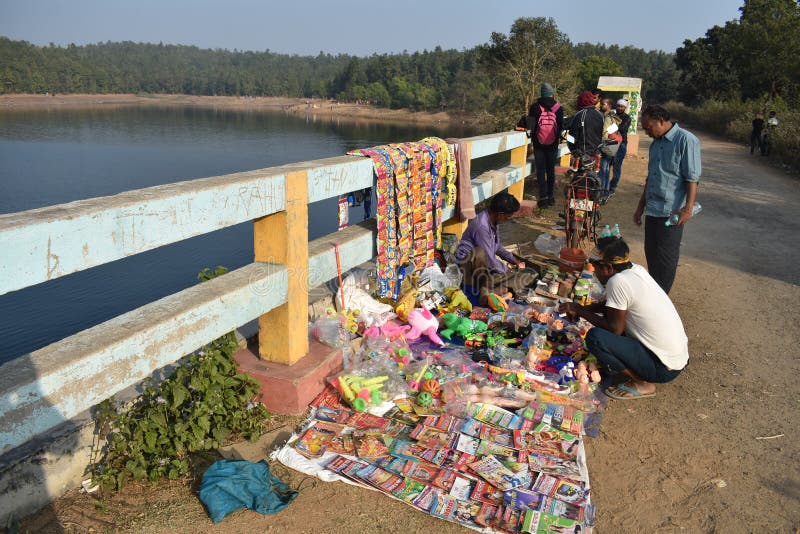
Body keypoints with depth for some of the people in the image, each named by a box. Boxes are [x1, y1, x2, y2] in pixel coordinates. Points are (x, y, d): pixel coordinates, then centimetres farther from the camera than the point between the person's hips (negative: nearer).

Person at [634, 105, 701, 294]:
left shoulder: (686, 140, -10)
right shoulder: (656, 143, 15)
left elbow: (692, 178, -15)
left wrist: (688, 207, -22)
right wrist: (641, 207, 22)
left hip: (671, 212, -8)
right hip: (652, 209, 8)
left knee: (665, 257, 0)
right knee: (651, 254, 13)